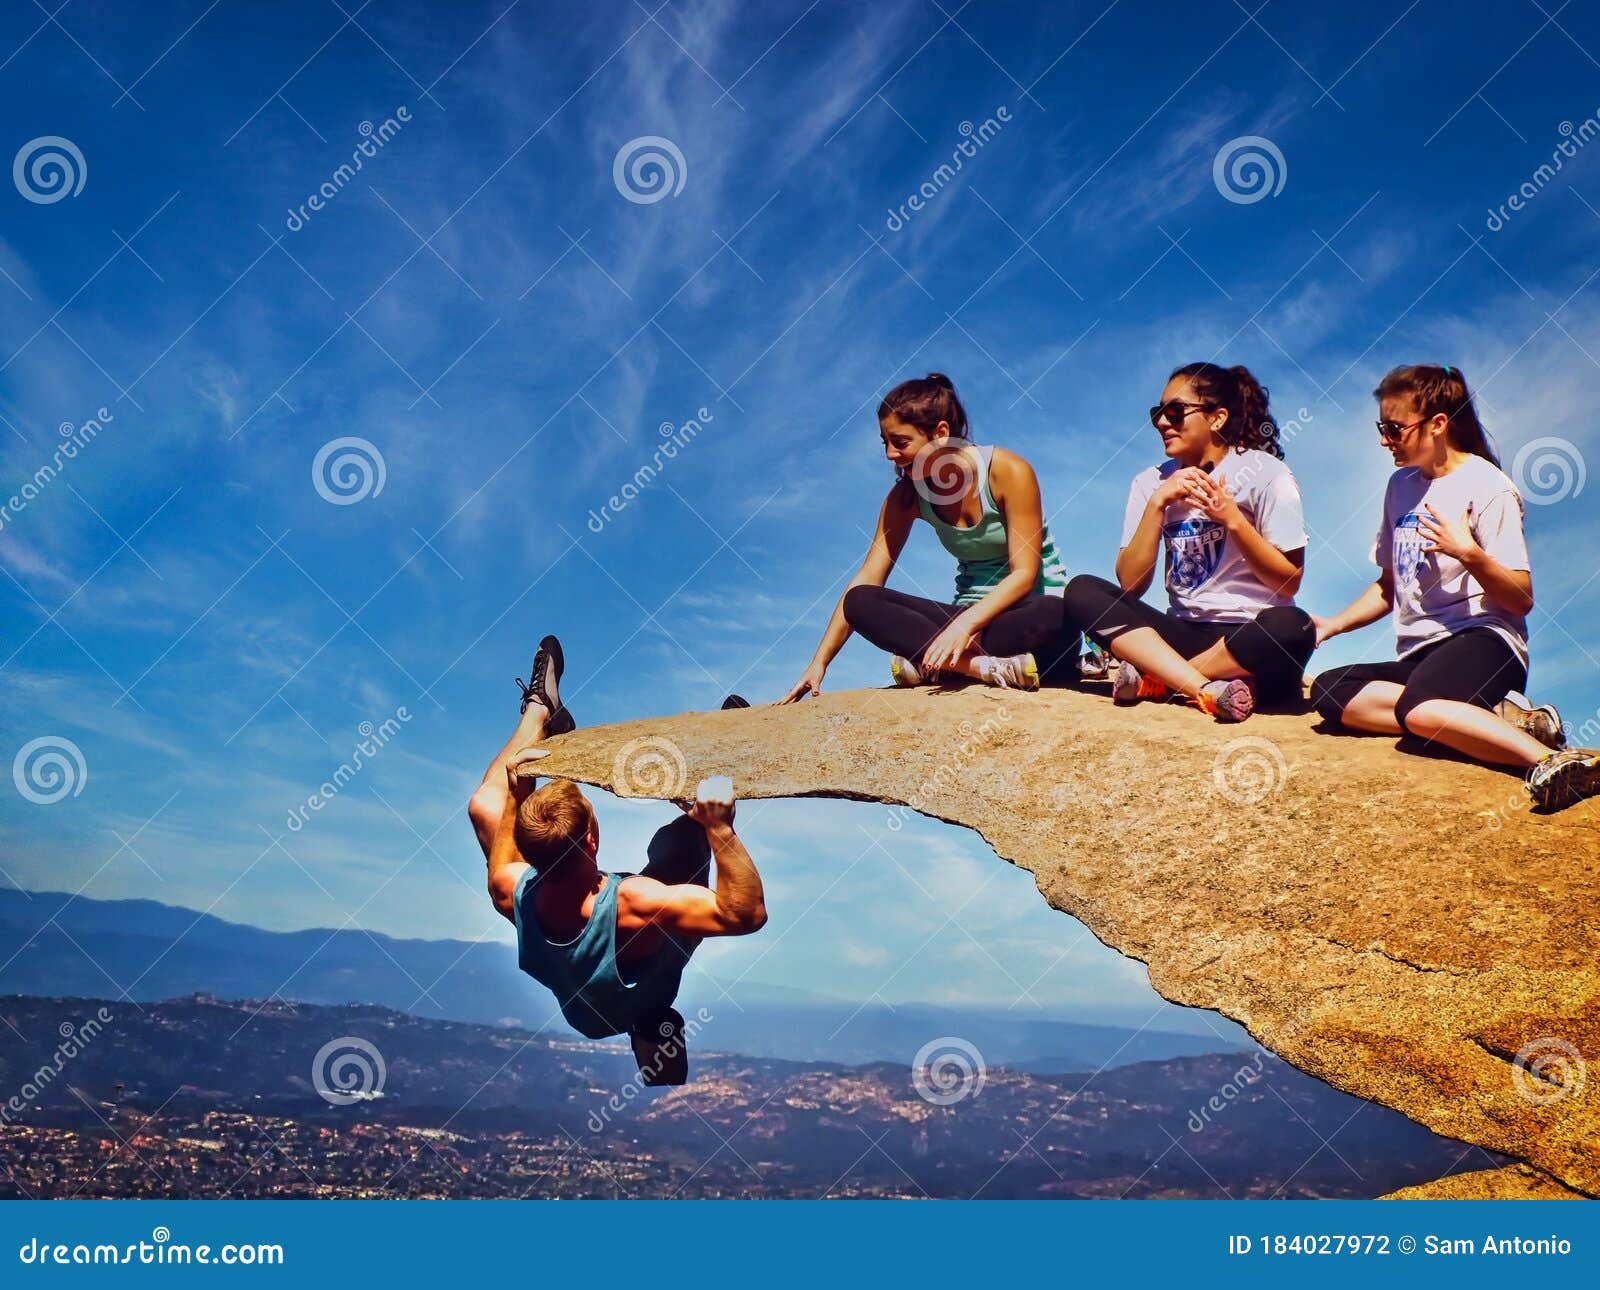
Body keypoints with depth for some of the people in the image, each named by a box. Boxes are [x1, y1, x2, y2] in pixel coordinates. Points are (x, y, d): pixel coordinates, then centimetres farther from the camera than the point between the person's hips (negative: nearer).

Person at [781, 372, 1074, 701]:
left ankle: (928, 664, -30)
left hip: (1030, 610, -4)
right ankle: (990, 667, -34)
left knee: (1053, 617, -42)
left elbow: (1024, 573, -17)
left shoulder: (1007, 471, -14)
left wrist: (964, 625, -32)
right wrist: (818, 663, -9)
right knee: (859, 602, -19)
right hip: (973, 616, 4)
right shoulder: (907, 495, 0)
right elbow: (867, 580, -2)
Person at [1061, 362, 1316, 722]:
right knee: (1082, 590, -17)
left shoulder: (1266, 473, -3)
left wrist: (1232, 519, -19)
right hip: (1184, 635, 3)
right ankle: (1208, 688, -32)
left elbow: (1289, 582, -7)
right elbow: (1130, 584, -2)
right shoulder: (1151, 483, 7)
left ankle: (1154, 680, -19)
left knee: (1291, 626, -36)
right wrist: (1157, 504, -12)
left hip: (1251, 640, -3)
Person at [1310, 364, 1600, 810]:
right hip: (1417, 655, 8)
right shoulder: (1401, 485, 19)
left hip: (1482, 641, -8)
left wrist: (1469, 553, -23)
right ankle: (1501, 718, -26)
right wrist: (1331, 625, 16)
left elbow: (1521, 601, -8)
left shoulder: (1487, 487, -3)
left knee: (1418, 709, -40)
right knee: (1330, 691, -24)